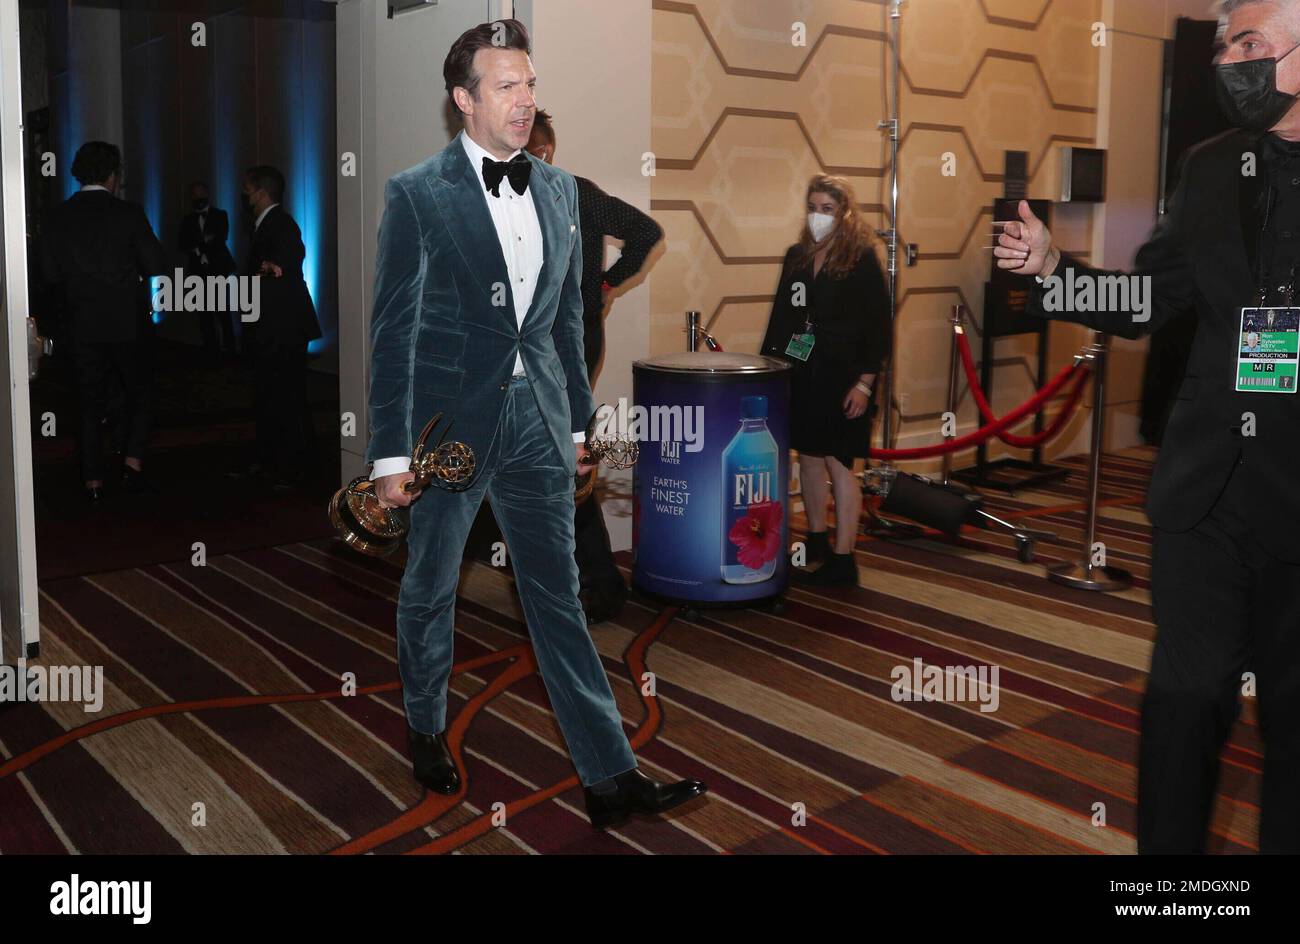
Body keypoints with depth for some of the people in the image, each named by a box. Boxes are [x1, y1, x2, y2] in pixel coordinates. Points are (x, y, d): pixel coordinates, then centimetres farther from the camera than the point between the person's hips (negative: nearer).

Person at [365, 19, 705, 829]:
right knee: (432, 586, 14)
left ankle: (611, 778, 9)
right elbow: (394, 329, -7)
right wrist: (391, 453, -9)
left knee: (558, 595, 6)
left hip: (537, 416, 4)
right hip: (450, 417, -3)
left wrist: (579, 420, 14)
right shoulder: (417, 194, -7)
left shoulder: (559, 188, 7)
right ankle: (427, 729, 39)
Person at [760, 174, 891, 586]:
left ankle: (842, 560, 4)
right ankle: (817, 541, 28)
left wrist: (864, 384, -14)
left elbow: (877, 327, -9)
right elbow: (780, 316, 14)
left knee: (838, 463, -3)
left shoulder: (862, 260, -7)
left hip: (840, 378, -6)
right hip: (799, 374, 6)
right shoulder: (796, 256, 9)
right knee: (808, 457, 13)